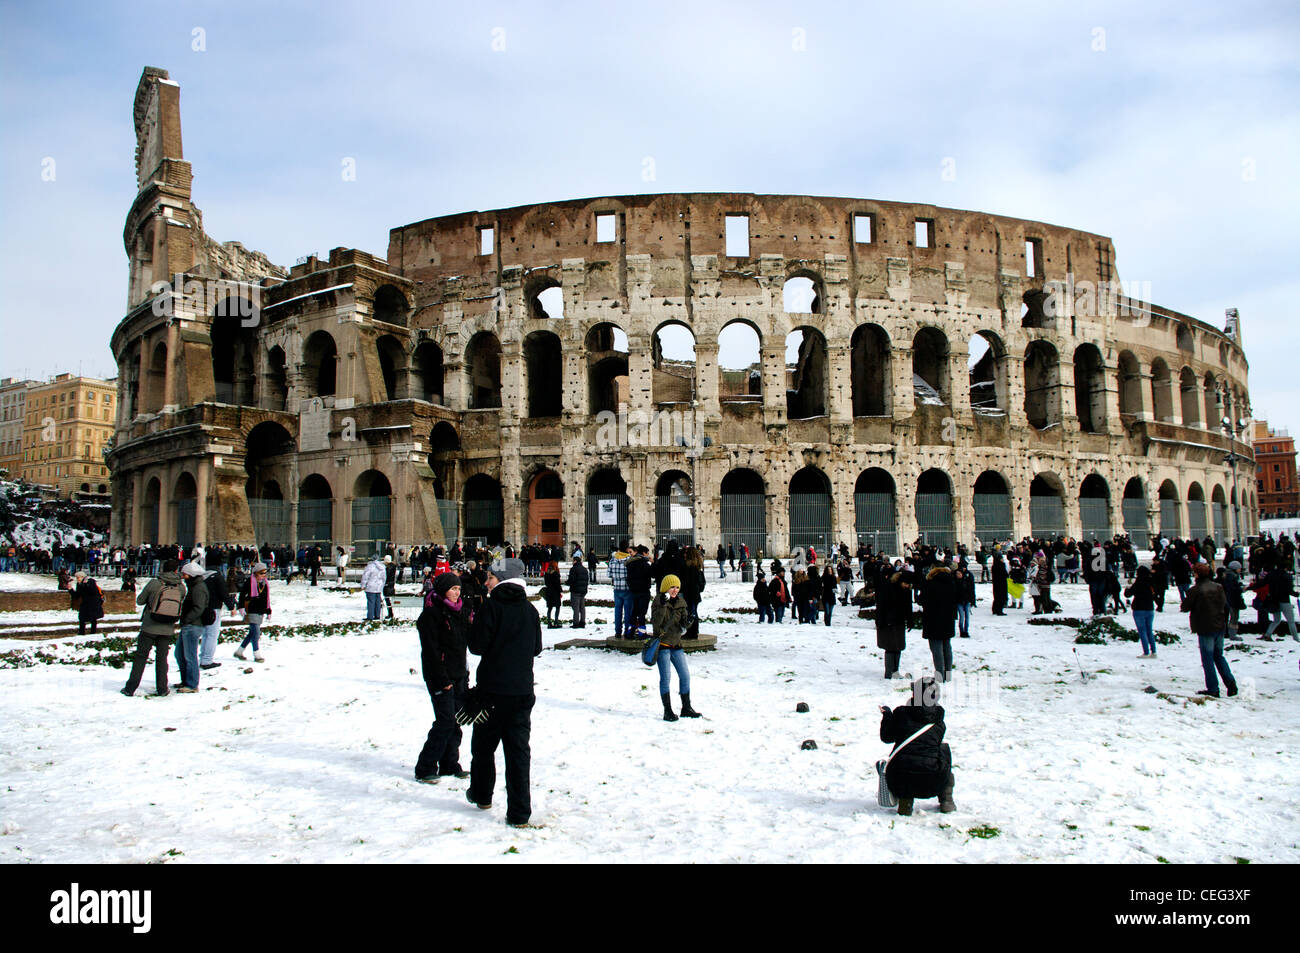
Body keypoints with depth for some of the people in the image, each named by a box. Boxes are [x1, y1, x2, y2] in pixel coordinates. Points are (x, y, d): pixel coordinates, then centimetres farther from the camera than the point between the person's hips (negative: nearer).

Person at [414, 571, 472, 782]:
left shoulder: (461, 610, 12)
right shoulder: (431, 614, -11)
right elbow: (431, 650, -15)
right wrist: (442, 680, -17)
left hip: (459, 675, 8)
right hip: (440, 677, -8)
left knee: (457, 719, 9)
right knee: (446, 721, -10)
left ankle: (450, 764, 21)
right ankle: (424, 768, -1)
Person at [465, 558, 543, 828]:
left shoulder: (491, 608, -11)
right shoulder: (530, 610, 3)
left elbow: (477, 646, -11)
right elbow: (537, 648, 10)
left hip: (492, 689, -3)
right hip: (522, 689, 3)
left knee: (483, 745, 18)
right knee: (518, 750, 5)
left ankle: (482, 795, 35)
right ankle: (519, 813, 3)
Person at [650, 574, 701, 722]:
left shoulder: (681, 603, 9)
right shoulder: (658, 602, -8)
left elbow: (683, 625, 11)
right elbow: (655, 622, -21)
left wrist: (688, 618, -11)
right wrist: (662, 605, -30)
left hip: (676, 643, 6)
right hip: (662, 643, -6)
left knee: (685, 675, 6)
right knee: (666, 678, -5)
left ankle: (686, 707, 17)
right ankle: (667, 711, 1)